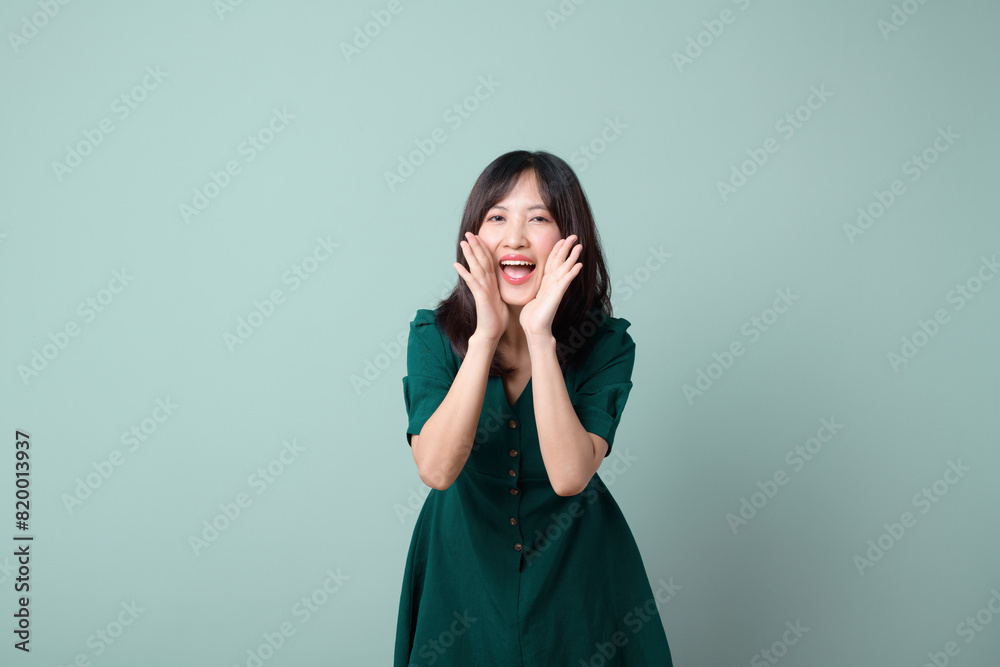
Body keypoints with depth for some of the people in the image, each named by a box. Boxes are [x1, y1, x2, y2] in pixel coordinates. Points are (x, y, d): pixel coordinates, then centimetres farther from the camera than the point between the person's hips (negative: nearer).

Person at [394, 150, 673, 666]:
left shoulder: (606, 344, -16)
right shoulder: (434, 335, -14)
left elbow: (570, 476, -30)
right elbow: (436, 469, -28)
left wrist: (540, 335, -34)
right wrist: (486, 334, -33)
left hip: (574, 568, 0)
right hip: (465, 565, 1)